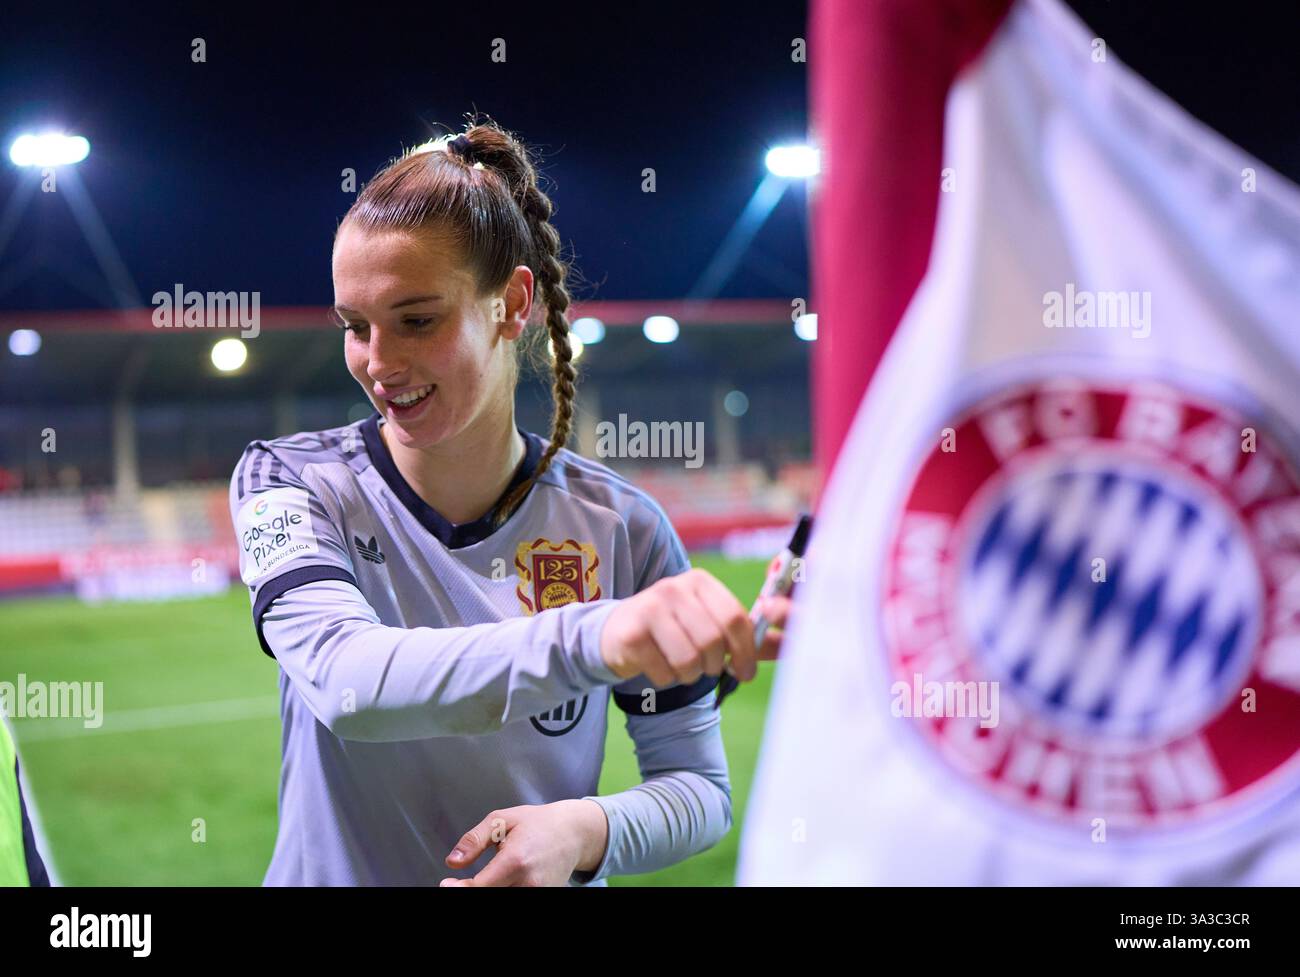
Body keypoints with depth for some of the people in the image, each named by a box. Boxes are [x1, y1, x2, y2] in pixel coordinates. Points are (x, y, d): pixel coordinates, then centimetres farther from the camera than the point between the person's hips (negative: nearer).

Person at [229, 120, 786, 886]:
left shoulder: (618, 526, -2)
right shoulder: (289, 482, -5)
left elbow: (699, 784, 3)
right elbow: (345, 680, -24)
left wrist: (585, 832, -18)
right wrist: (593, 638, -37)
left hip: (544, 880, 1)